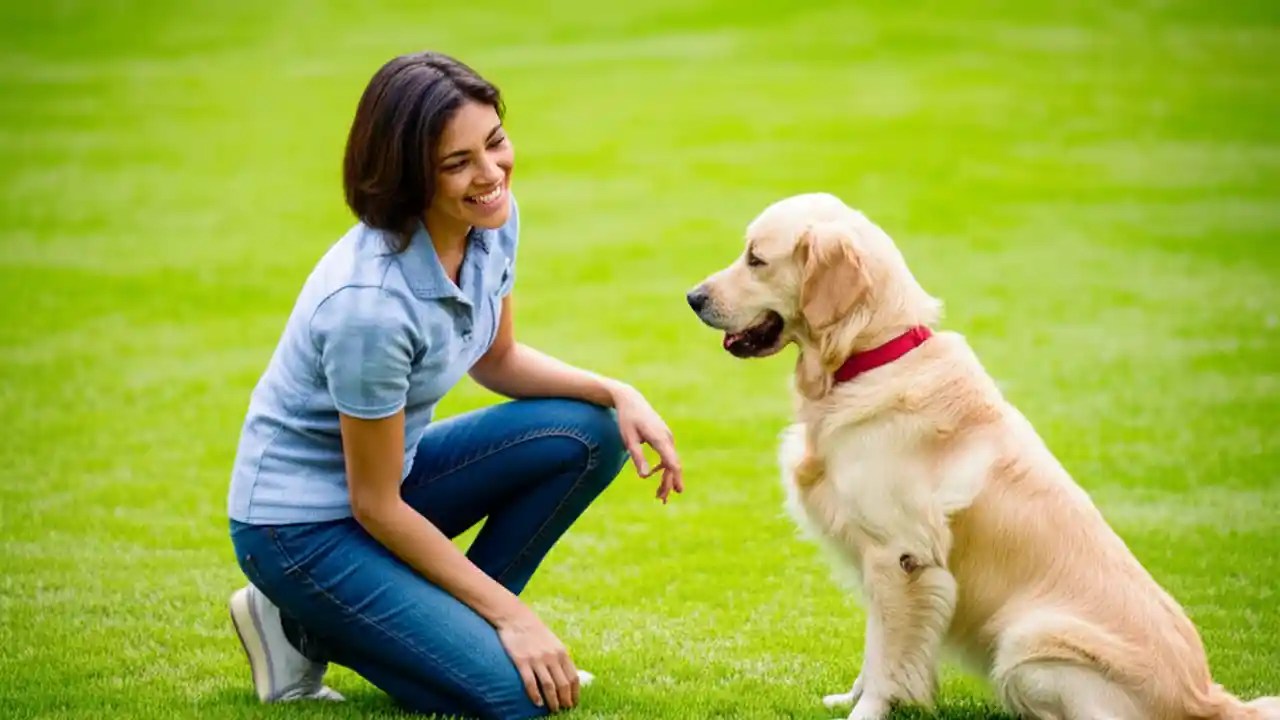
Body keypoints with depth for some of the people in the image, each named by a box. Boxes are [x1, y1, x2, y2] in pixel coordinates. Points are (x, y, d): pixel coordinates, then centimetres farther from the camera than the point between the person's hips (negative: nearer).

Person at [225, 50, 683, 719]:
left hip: (393, 467, 8)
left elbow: (498, 360, 11)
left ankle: (451, 620, 4)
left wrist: (618, 393, -7)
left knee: (590, 432, -8)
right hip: (301, 522, -8)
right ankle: (311, 631, 3)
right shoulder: (371, 301, -32)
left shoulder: (492, 220, -9)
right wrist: (510, 613, -15)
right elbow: (375, 505, -21)